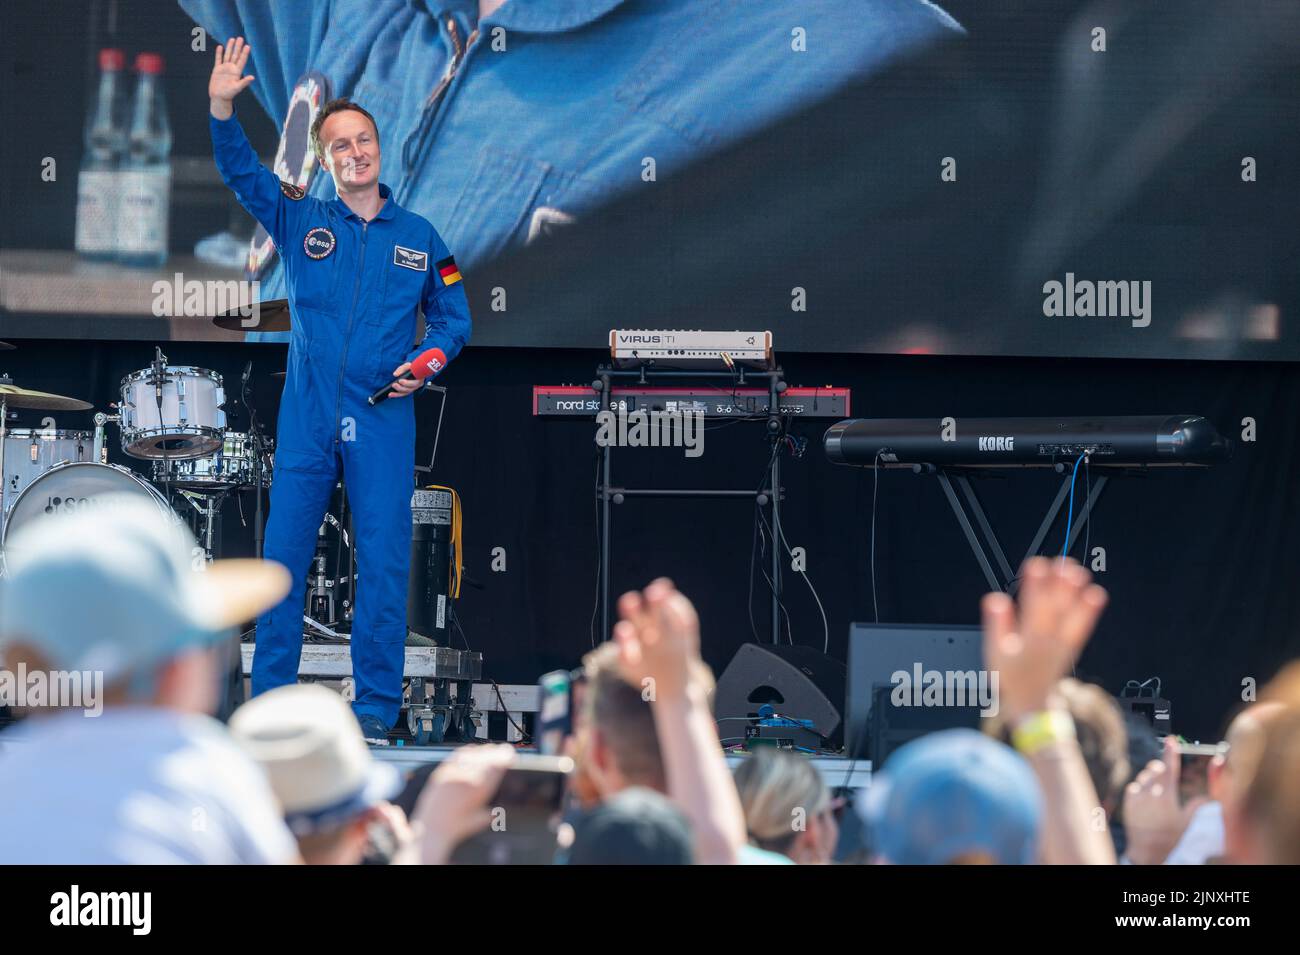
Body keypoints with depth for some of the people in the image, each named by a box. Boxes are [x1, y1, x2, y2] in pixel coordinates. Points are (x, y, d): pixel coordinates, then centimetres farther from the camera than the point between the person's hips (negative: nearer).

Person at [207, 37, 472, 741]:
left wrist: (429, 358, -5)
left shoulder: (418, 237, 10)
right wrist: (223, 108, -20)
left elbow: (453, 316, 16)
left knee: (383, 562, -3)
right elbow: (240, 170, -4)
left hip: (384, 419, 0)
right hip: (307, 418, 0)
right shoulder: (301, 222, 8)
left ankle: (376, 705, 4)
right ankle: (269, 702, 8)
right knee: (284, 555, 1)